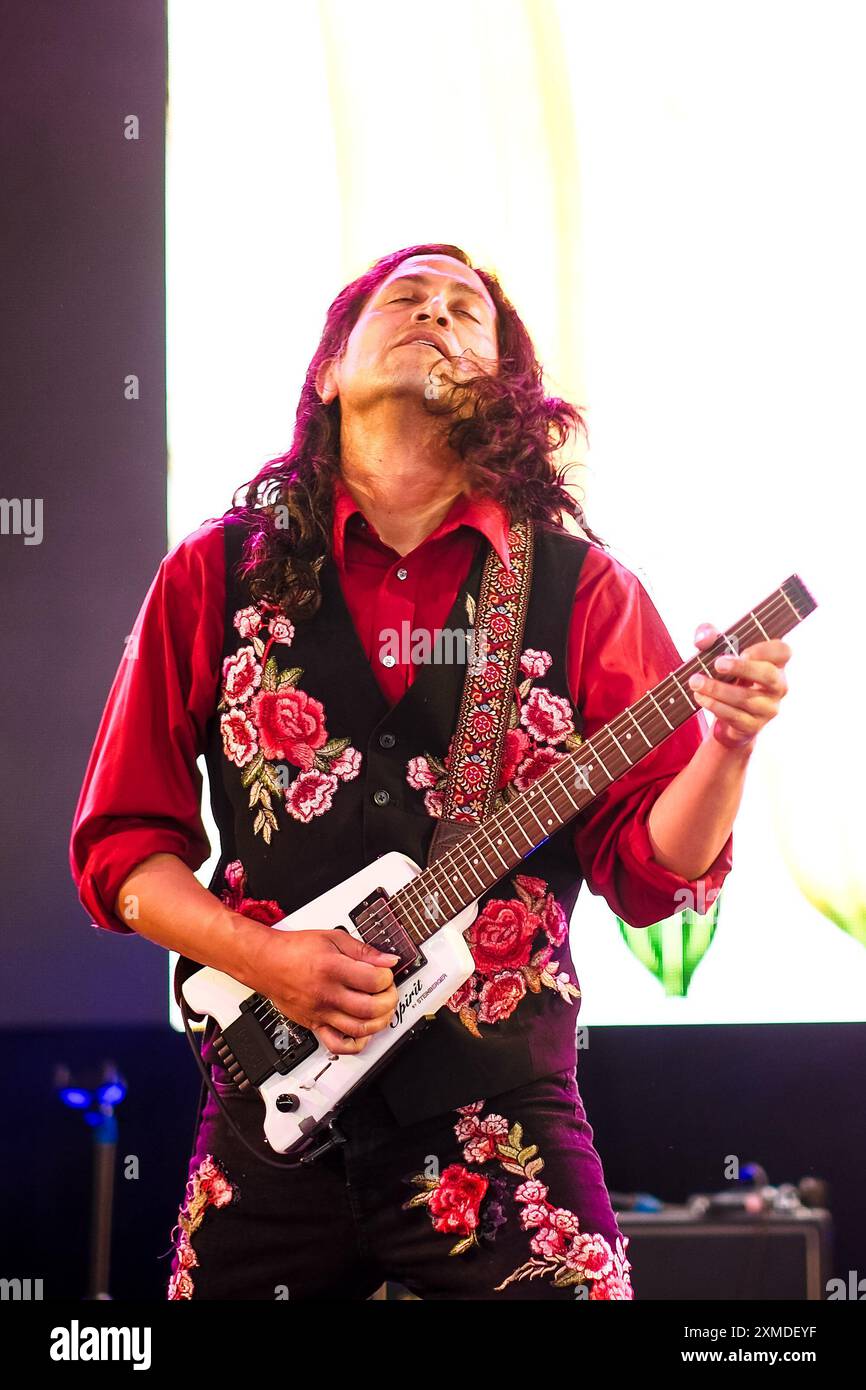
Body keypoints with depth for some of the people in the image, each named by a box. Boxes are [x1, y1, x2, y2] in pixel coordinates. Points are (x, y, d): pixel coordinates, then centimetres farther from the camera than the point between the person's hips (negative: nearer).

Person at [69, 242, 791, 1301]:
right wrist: (262, 959, -10)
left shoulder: (577, 588, 3)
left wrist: (726, 746, -18)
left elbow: (646, 866, 1)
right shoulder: (218, 574, 5)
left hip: (503, 1122, 0)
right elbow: (119, 841, 6)